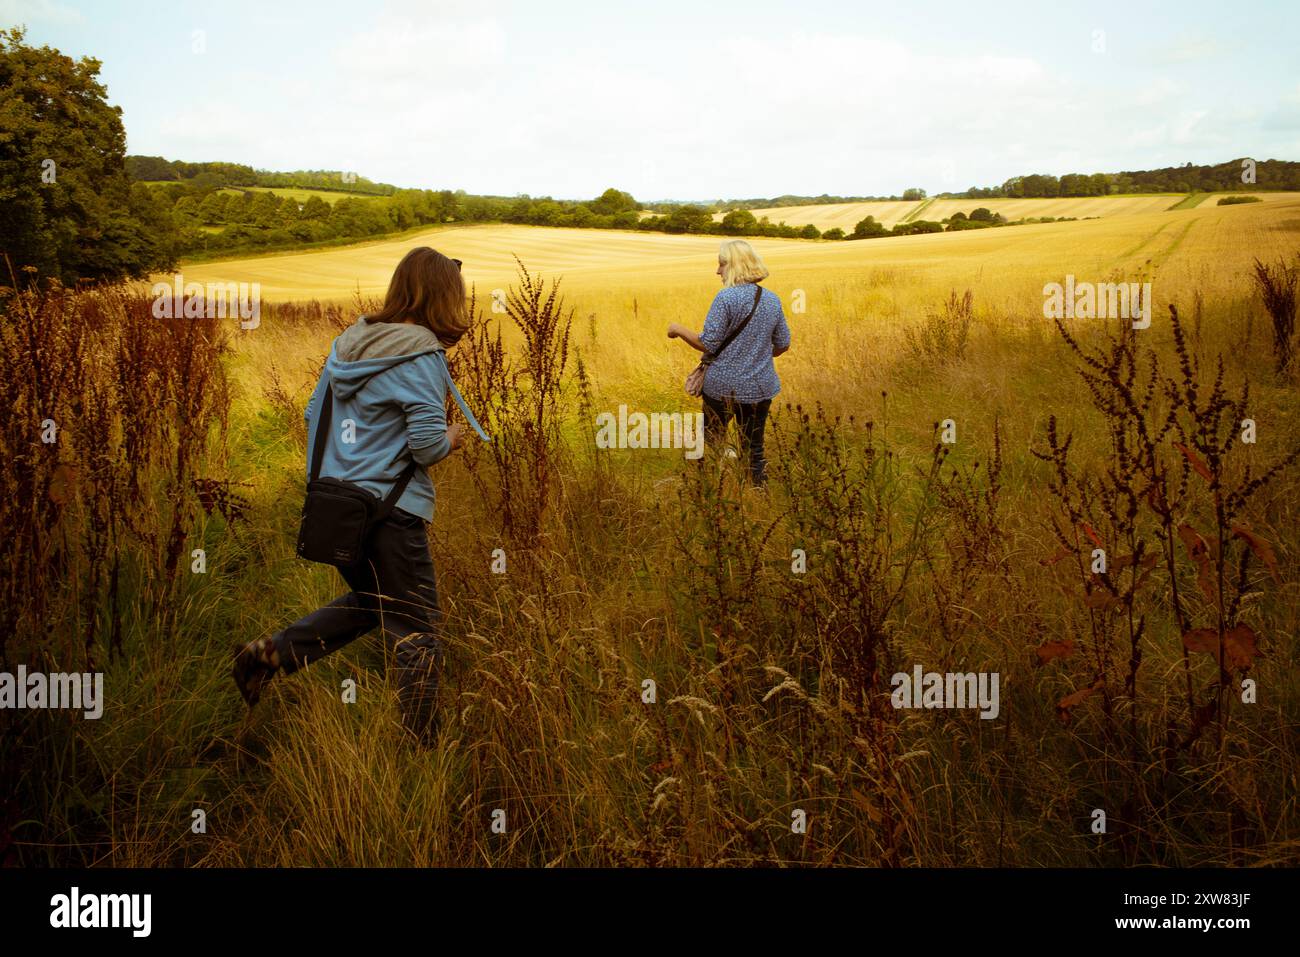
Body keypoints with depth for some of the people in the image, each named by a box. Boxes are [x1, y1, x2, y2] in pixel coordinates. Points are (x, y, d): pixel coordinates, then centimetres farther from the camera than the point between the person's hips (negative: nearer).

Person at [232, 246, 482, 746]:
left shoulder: (349, 342, 9)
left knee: (369, 602, 27)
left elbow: (314, 413, 15)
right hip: (392, 509, -8)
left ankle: (269, 654, 16)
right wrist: (450, 439, 2)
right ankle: (420, 744, 9)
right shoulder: (422, 357, -14)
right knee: (417, 631, 4)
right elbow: (428, 444, -19)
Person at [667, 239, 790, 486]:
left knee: (712, 444, 11)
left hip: (724, 386, -5)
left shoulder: (726, 297, -15)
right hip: (760, 388, 5)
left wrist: (679, 330, 1)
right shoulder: (772, 299, 4)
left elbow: (708, 344, -14)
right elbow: (782, 345, 11)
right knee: (754, 448, 13)